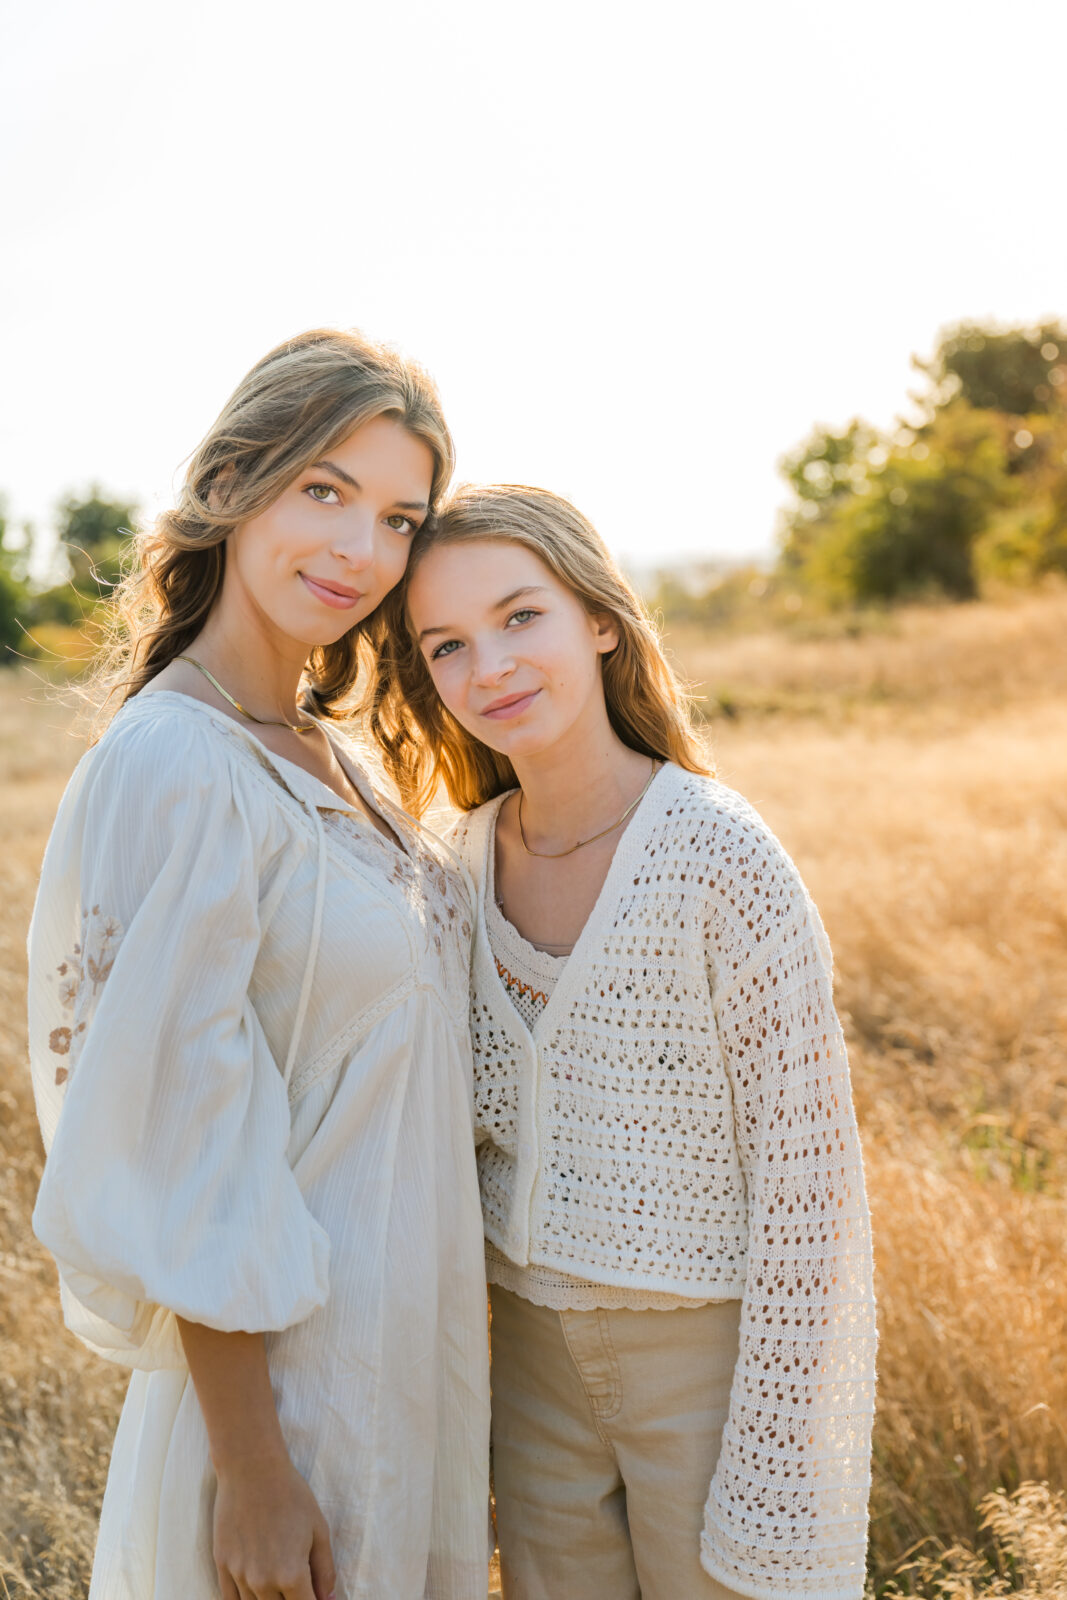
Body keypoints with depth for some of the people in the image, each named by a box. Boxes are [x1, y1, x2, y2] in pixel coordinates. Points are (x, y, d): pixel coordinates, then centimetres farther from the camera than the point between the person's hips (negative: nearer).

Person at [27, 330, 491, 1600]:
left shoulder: (321, 752, 5)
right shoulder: (173, 767, -22)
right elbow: (184, 1176, -22)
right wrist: (253, 1479, -18)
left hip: (397, 1344, 8)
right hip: (279, 1371, -8)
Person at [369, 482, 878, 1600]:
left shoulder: (720, 858, -20)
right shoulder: (471, 854, -1)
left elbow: (807, 1181, -17)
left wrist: (771, 1494, -15)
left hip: (709, 1342, -5)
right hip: (532, 1340, 5)